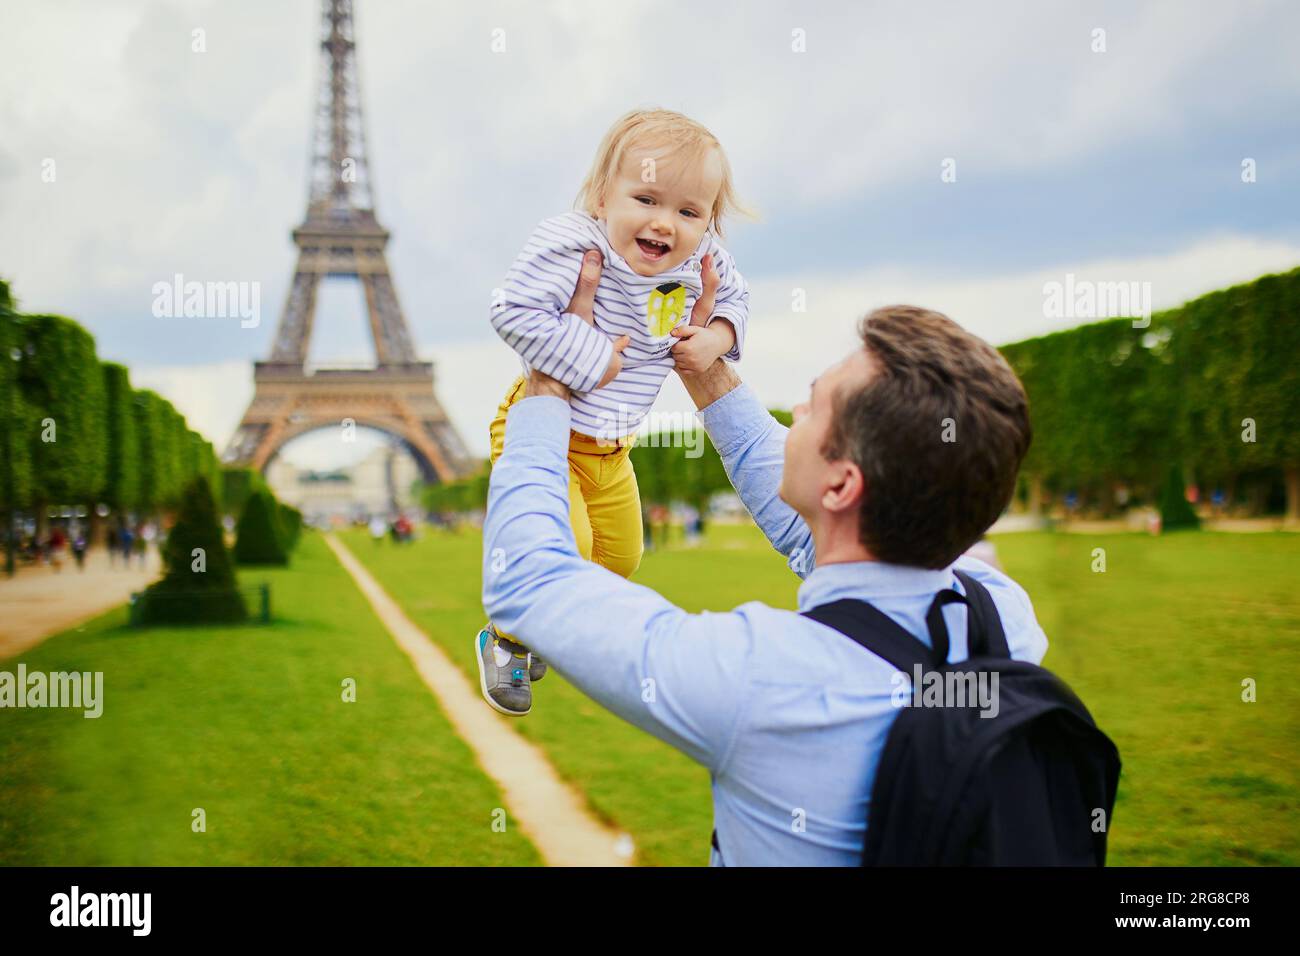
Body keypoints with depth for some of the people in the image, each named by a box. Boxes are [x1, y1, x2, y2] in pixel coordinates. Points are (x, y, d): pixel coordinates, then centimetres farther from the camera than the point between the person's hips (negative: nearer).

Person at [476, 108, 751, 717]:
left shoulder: (700, 261, -10)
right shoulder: (571, 245, -29)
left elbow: (735, 297, 10)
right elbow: (514, 312, -35)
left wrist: (717, 337, -10)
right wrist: (587, 358, -33)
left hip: (612, 445, 7)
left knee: (621, 556, 17)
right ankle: (506, 639, 11)